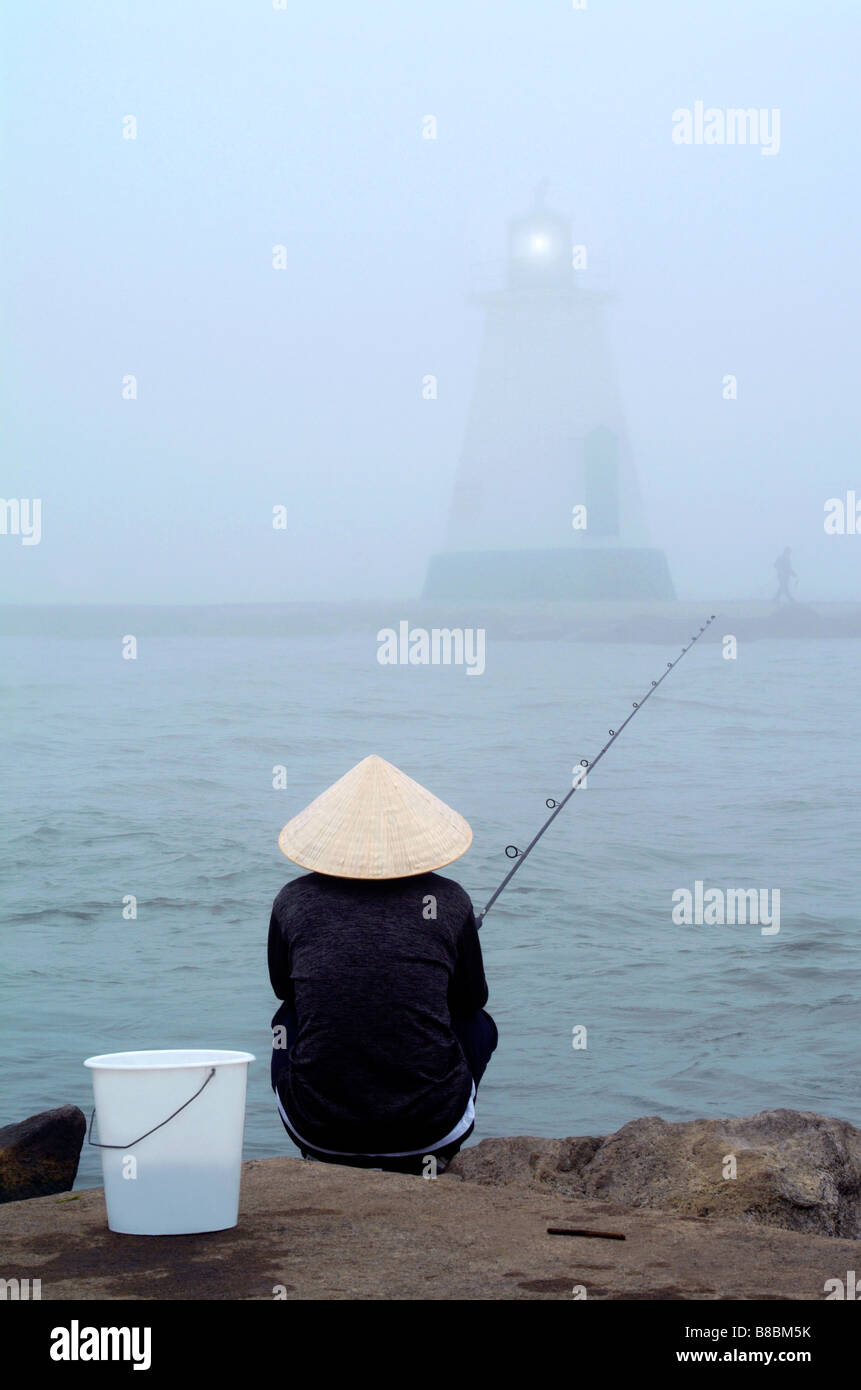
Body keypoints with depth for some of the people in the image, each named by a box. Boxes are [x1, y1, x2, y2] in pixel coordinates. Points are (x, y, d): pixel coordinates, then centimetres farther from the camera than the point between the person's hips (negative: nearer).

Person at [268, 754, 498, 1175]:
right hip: (429, 1127, -1)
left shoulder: (294, 900, 0)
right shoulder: (448, 901, -2)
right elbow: (471, 1000, 13)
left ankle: (322, 1162, 24)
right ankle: (424, 1160, 18)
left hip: (317, 1131, 1)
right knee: (480, 1026, 29)